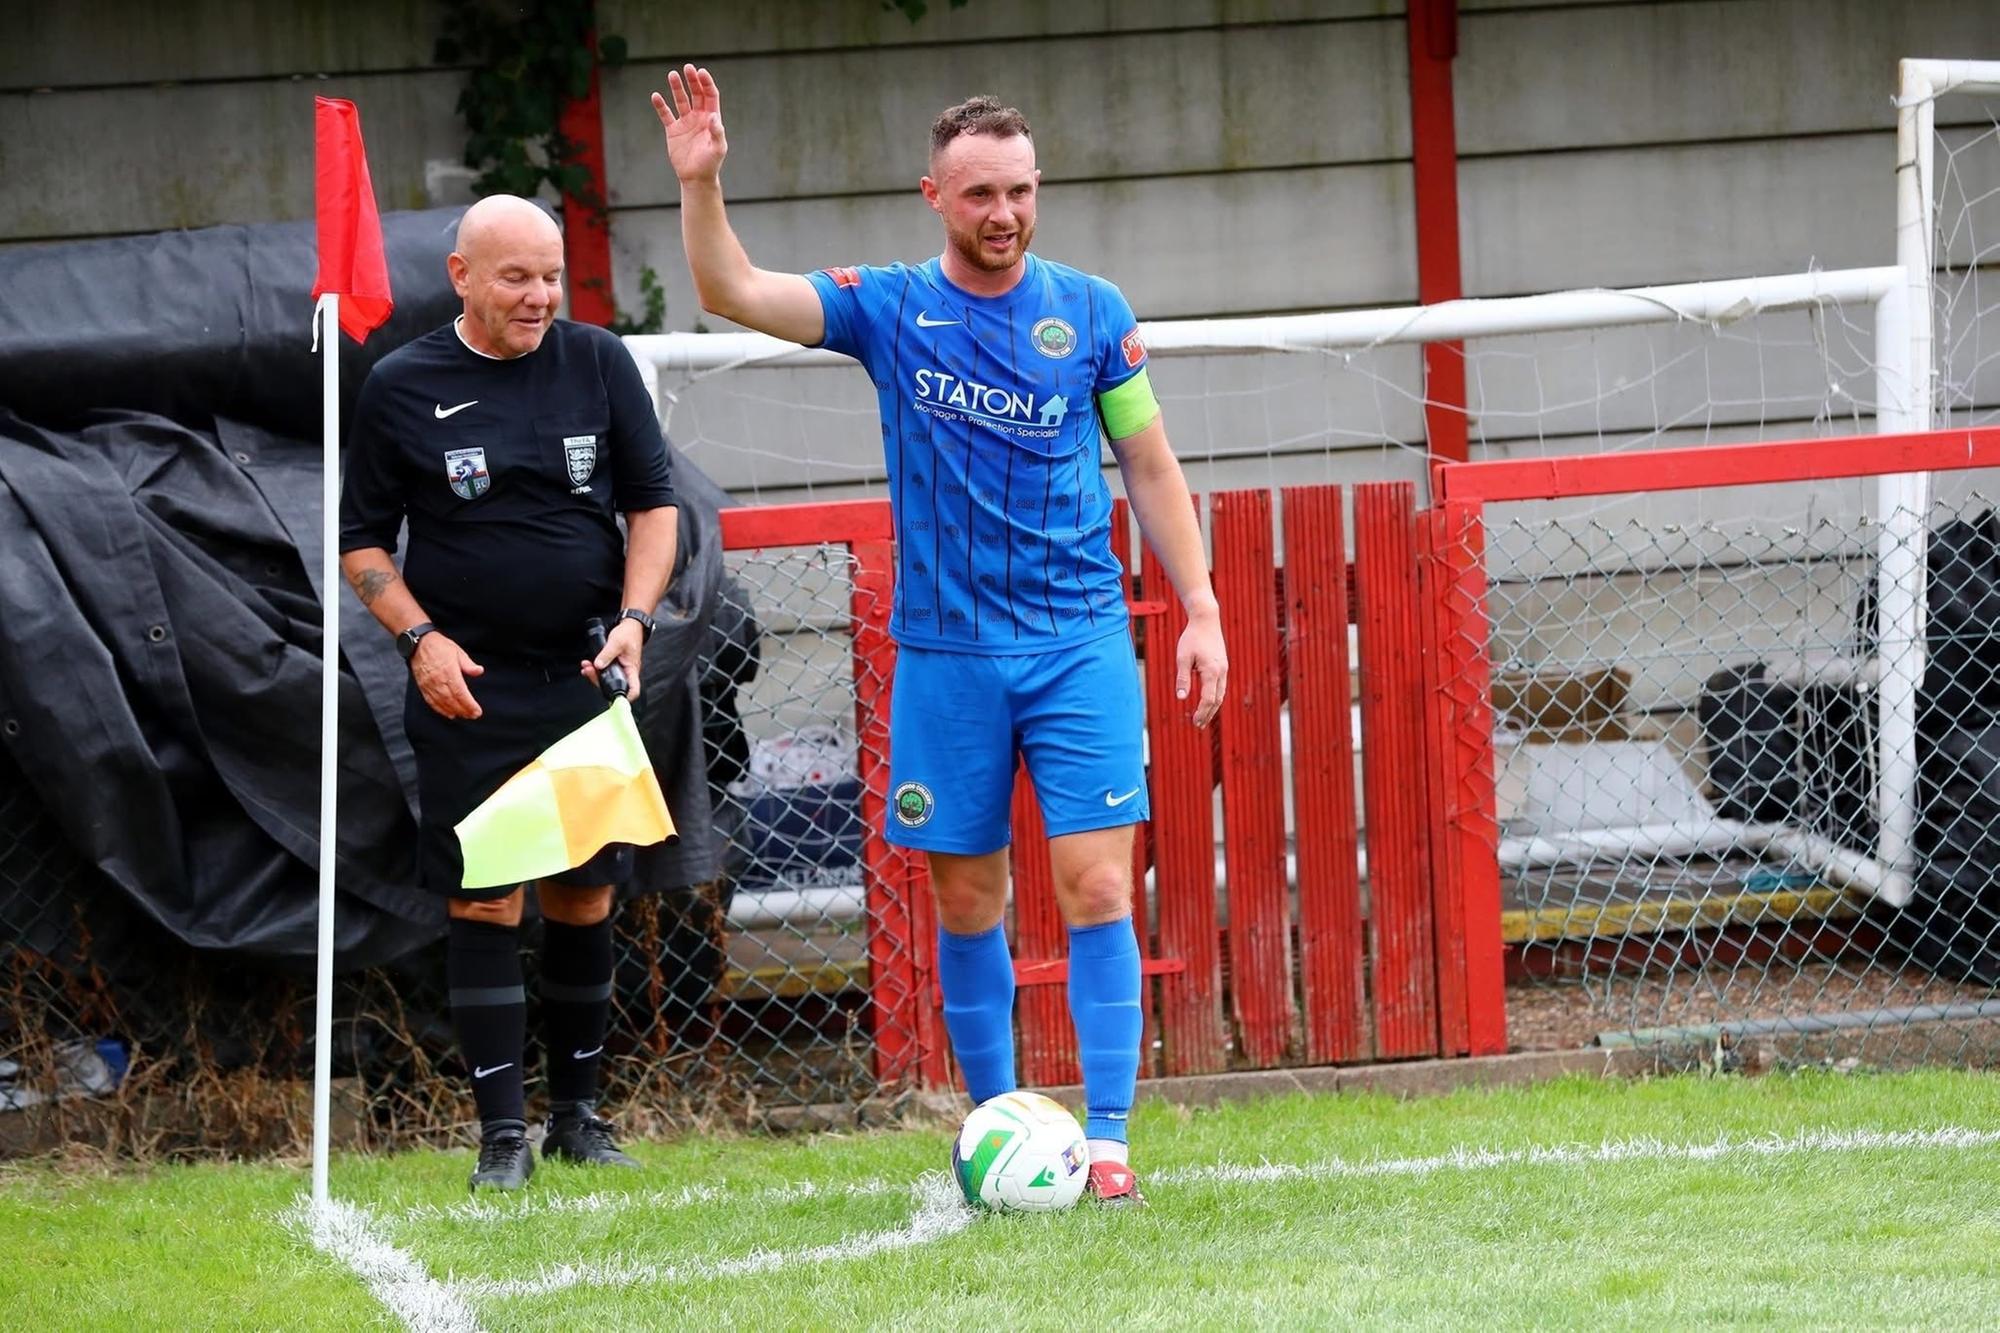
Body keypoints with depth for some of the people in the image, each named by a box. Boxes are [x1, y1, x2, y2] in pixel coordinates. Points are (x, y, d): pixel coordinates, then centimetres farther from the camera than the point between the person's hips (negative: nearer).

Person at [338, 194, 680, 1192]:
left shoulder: (598, 363, 4)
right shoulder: (402, 388, -1)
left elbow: (652, 501, 8)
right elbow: (362, 541, 5)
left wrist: (634, 618, -6)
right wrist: (420, 640, -9)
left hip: (588, 676, 2)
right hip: (469, 688, -2)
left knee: (585, 895, 7)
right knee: (483, 901, -6)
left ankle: (578, 1112, 20)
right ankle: (503, 1131, -2)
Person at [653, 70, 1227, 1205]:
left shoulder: (1092, 312, 3)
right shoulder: (890, 308, 3)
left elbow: (1151, 468, 9)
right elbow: (734, 292, -4)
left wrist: (1202, 610, 4)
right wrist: (700, 184, -20)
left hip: (1082, 643, -1)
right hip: (946, 652, 1)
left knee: (1098, 888, -9)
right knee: (967, 903, 5)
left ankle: (1107, 1141, -8)